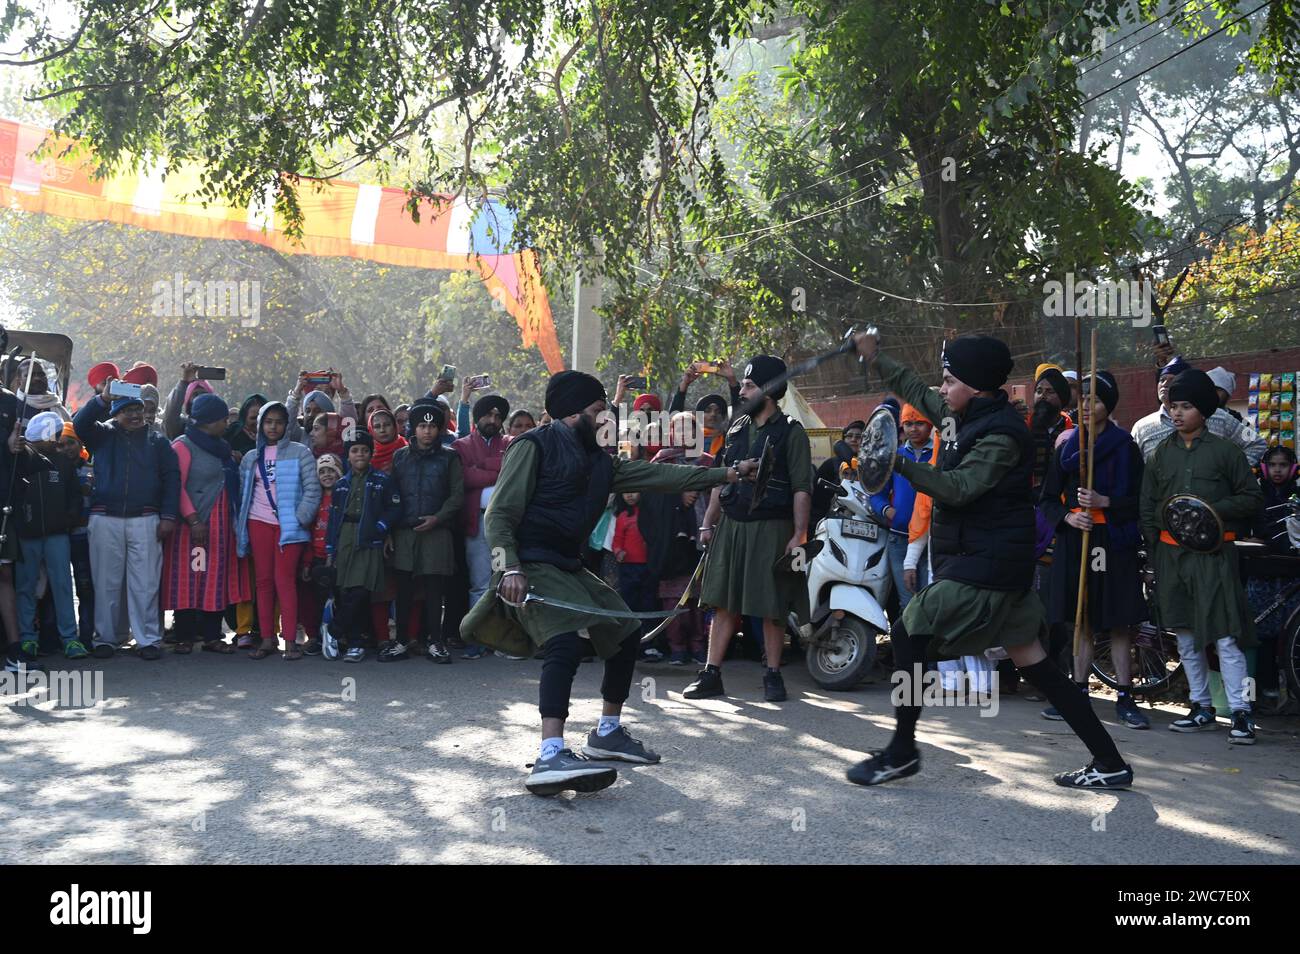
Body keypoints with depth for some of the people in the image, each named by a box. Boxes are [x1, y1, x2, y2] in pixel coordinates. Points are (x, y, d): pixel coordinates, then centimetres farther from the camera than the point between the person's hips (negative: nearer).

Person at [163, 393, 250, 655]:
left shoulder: (222, 448, 17)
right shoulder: (183, 445, -5)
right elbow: (177, 487, -13)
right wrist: (193, 520, -20)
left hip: (221, 525, 7)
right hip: (195, 524, -7)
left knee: (218, 579, 6)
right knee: (190, 579, -3)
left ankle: (212, 635, 12)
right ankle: (184, 637, 5)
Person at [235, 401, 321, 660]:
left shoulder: (299, 453, 1)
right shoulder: (251, 457, 15)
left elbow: (312, 489, -5)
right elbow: (242, 493, 17)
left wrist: (300, 519, -12)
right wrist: (240, 526, 8)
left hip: (288, 525, -4)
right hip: (259, 523, 4)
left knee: (285, 580, -8)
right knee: (263, 581, 5)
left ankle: (290, 640, -4)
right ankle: (267, 639, 10)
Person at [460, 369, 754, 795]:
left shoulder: (597, 459, 17)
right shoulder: (533, 446, -6)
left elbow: (657, 475, 14)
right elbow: (499, 514, -12)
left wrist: (727, 473, 11)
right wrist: (510, 569, -27)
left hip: (569, 568, 9)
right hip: (531, 566, -9)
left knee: (626, 634, 12)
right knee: (567, 641, -30)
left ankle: (607, 732, 29)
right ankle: (551, 757, -40)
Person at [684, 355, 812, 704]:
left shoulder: (790, 432, -3)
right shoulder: (738, 428, 14)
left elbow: (802, 489, -9)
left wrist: (799, 535, -16)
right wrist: (707, 523, 12)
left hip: (771, 529, -5)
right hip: (732, 526, 5)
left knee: (772, 609, 1)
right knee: (723, 603, 4)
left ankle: (773, 676, 13)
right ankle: (711, 674, 8)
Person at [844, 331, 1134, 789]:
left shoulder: (1002, 434, -16)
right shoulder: (968, 418, 12)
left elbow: (959, 488, -25)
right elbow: (916, 390, 24)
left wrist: (899, 463, -31)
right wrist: (875, 357, 28)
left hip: (986, 565, -10)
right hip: (989, 560, 10)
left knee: (908, 633, -8)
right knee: (1031, 659, 11)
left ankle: (901, 751, 3)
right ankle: (1110, 762, 16)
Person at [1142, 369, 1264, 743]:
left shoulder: (1224, 450, 0)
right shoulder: (1160, 454, 11)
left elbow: (1253, 498, 3)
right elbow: (1147, 506, 15)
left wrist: (1214, 508, -13)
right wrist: (1154, 551, 9)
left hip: (1213, 553, -4)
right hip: (1170, 553, 5)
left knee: (1225, 635, -9)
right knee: (1185, 635, 10)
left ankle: (1241, 713, -2)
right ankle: (1201, 708, 20)